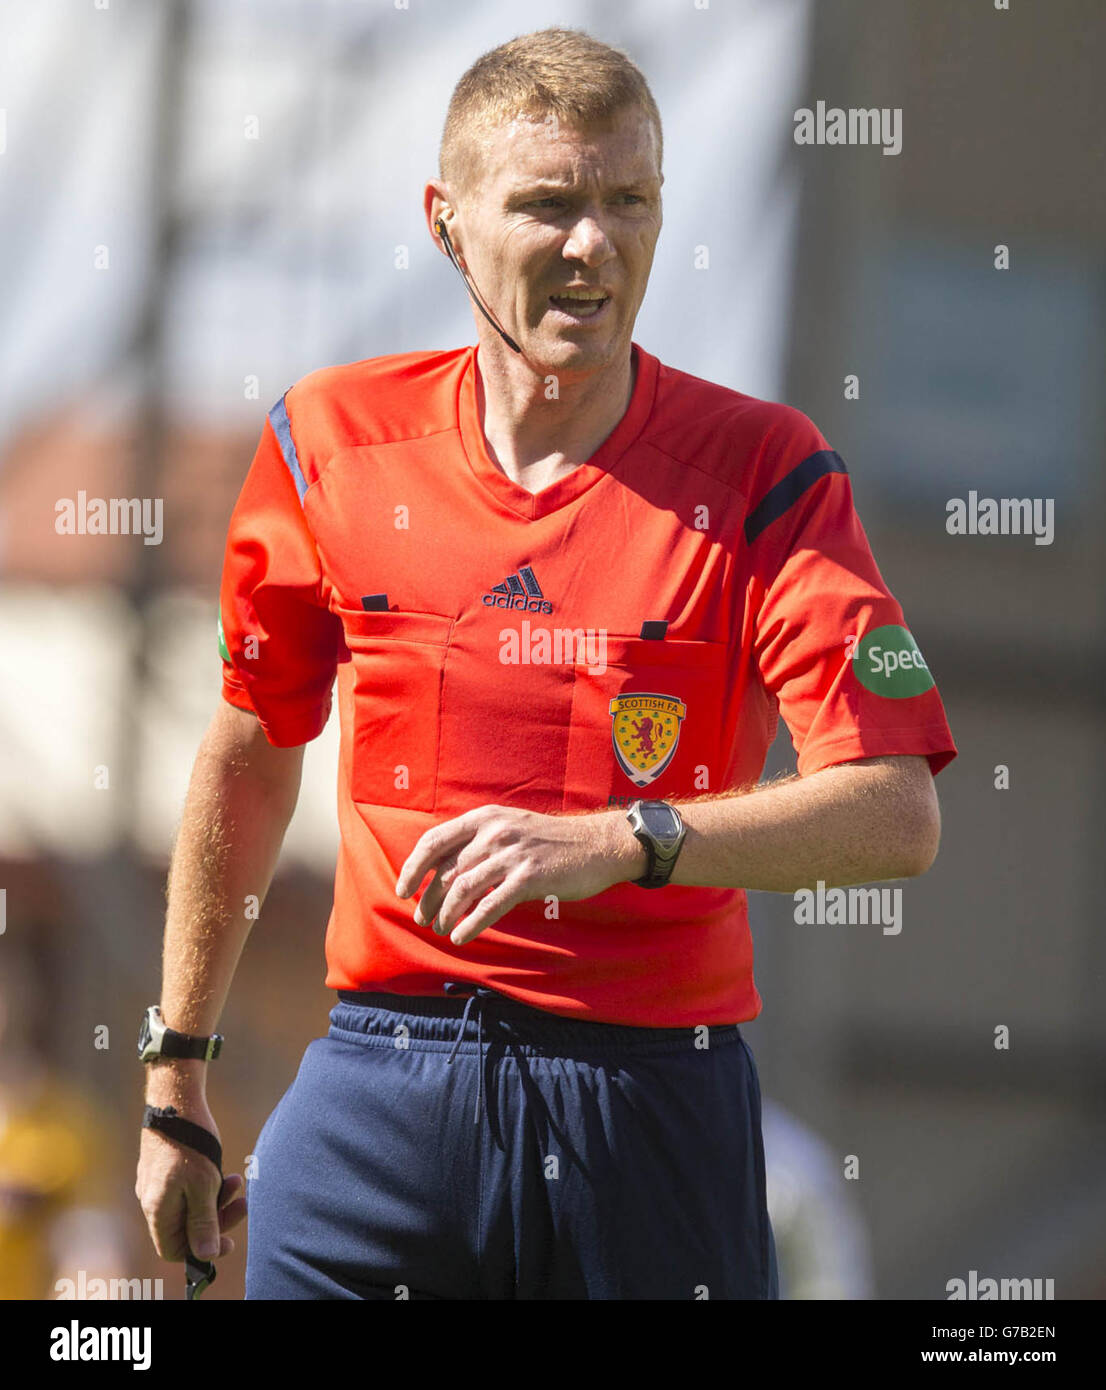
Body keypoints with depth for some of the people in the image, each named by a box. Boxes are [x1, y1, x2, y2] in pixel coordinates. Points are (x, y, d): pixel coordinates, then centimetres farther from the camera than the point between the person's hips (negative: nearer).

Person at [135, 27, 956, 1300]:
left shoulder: (760, 472, -5)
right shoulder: (336, 443, 3)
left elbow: (897, 816, -13)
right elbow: (250, 754, 17)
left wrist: (619, 840, -27)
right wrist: (175, 1091, 21)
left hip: (656, 1095, -2)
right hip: (383, 1087, 2)